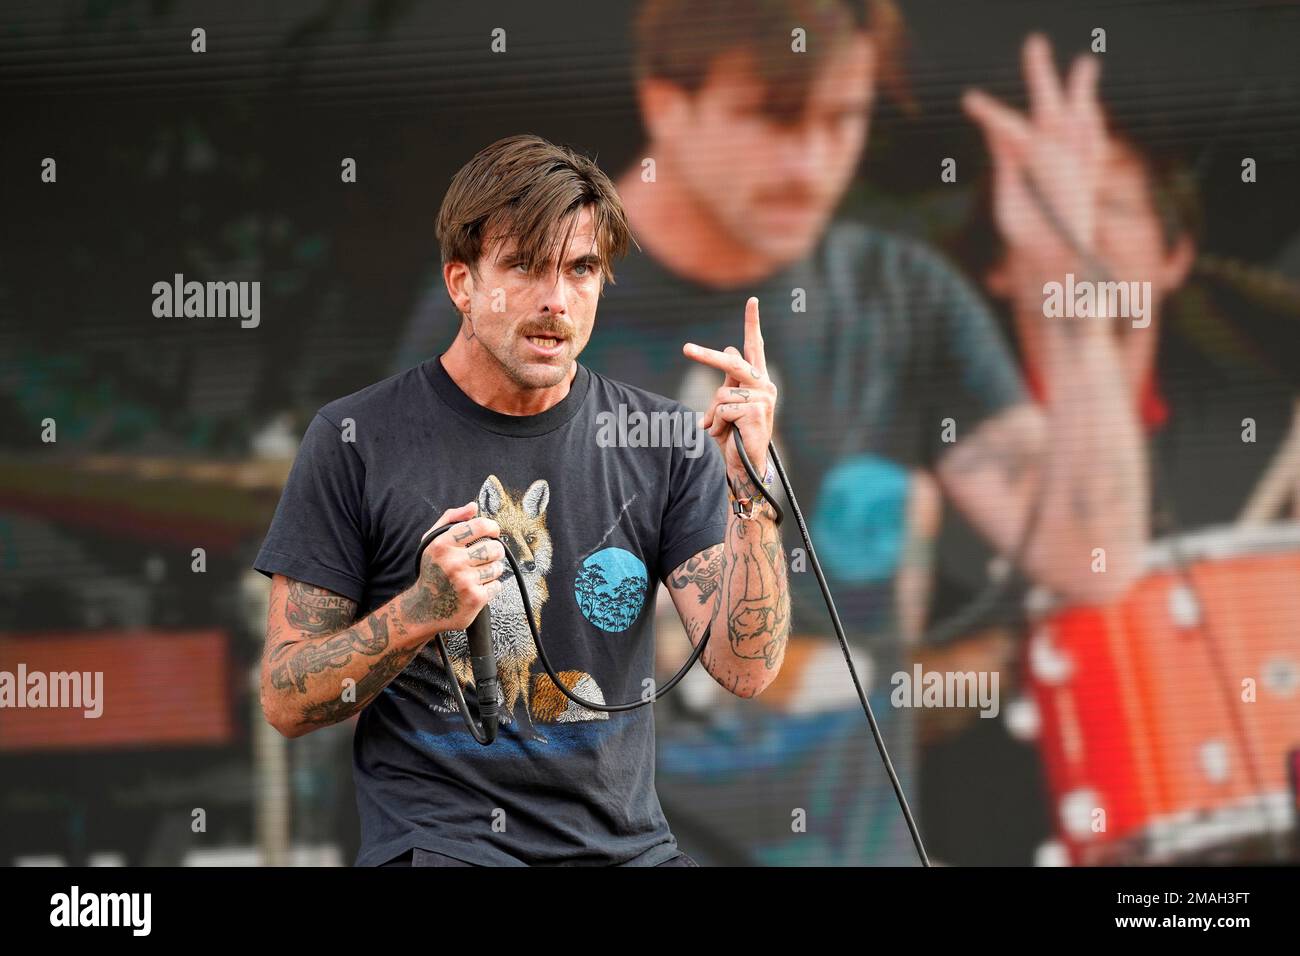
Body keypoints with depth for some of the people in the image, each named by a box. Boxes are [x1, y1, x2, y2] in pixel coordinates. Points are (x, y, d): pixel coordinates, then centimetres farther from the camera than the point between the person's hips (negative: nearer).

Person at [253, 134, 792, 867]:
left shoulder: (663, 443, 8)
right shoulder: (358, 441, 0)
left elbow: (747, 670, -1)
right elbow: (286, 703, -1)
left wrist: (752, 492, -13)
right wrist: (422, 611, -17)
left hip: (628, 846, 3)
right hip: (437, 844, -3)